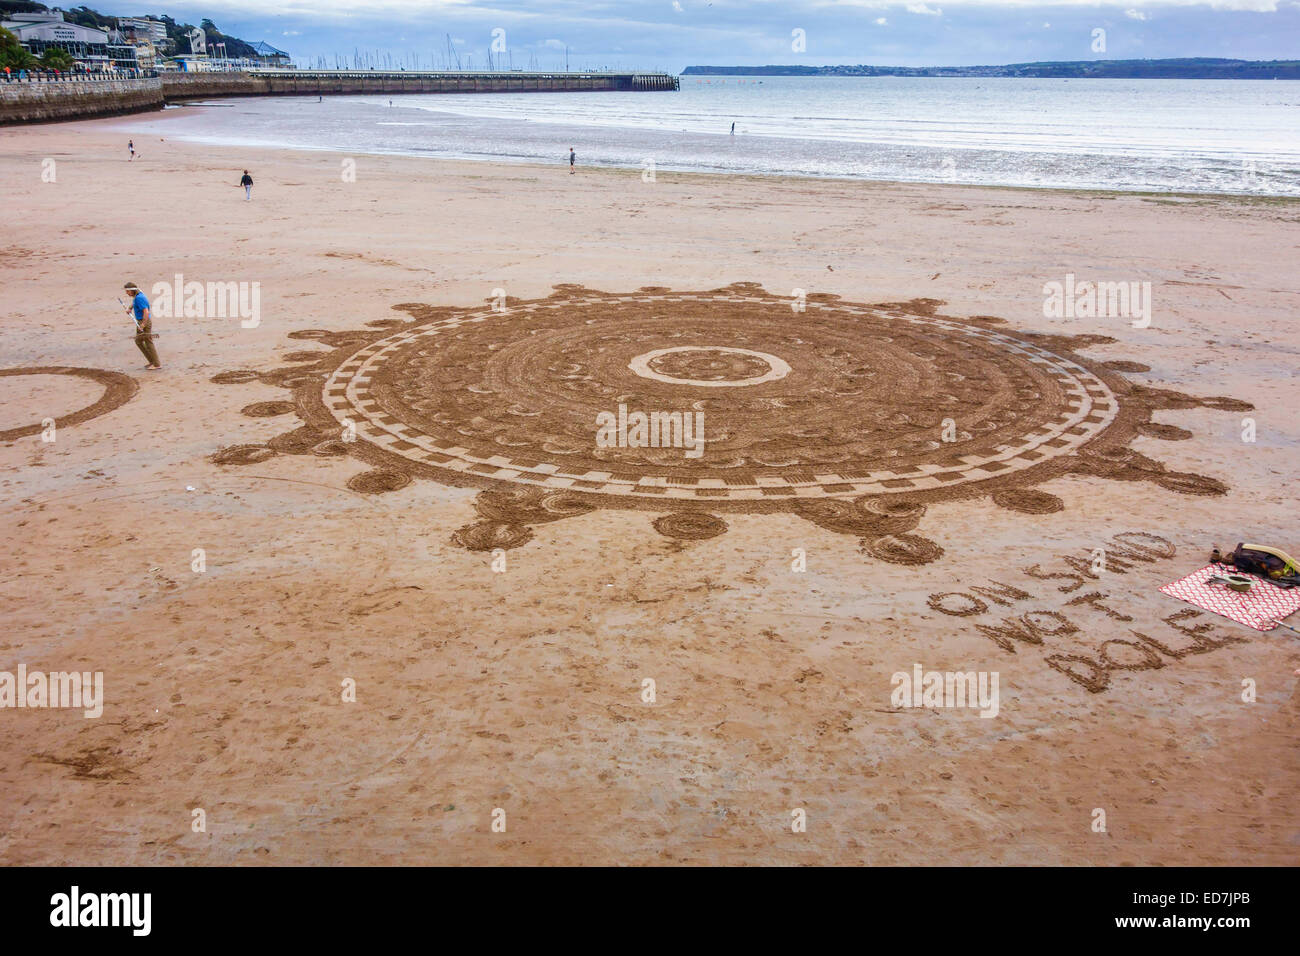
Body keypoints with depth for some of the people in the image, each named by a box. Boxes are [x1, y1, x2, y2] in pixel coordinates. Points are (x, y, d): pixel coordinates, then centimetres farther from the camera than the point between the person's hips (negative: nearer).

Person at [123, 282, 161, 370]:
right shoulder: (136, 295, 8)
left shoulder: (139, 298, -23)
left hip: (145, 322, -10)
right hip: (140, 321, 10)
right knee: (138, 341, 14)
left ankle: (157, 364, 3)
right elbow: (133, 303, 30)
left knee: (148, 343, -3)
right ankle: (152, 361, 17)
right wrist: (129, 308, 9)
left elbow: (146, 312, -28)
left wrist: (142, 325, -26)